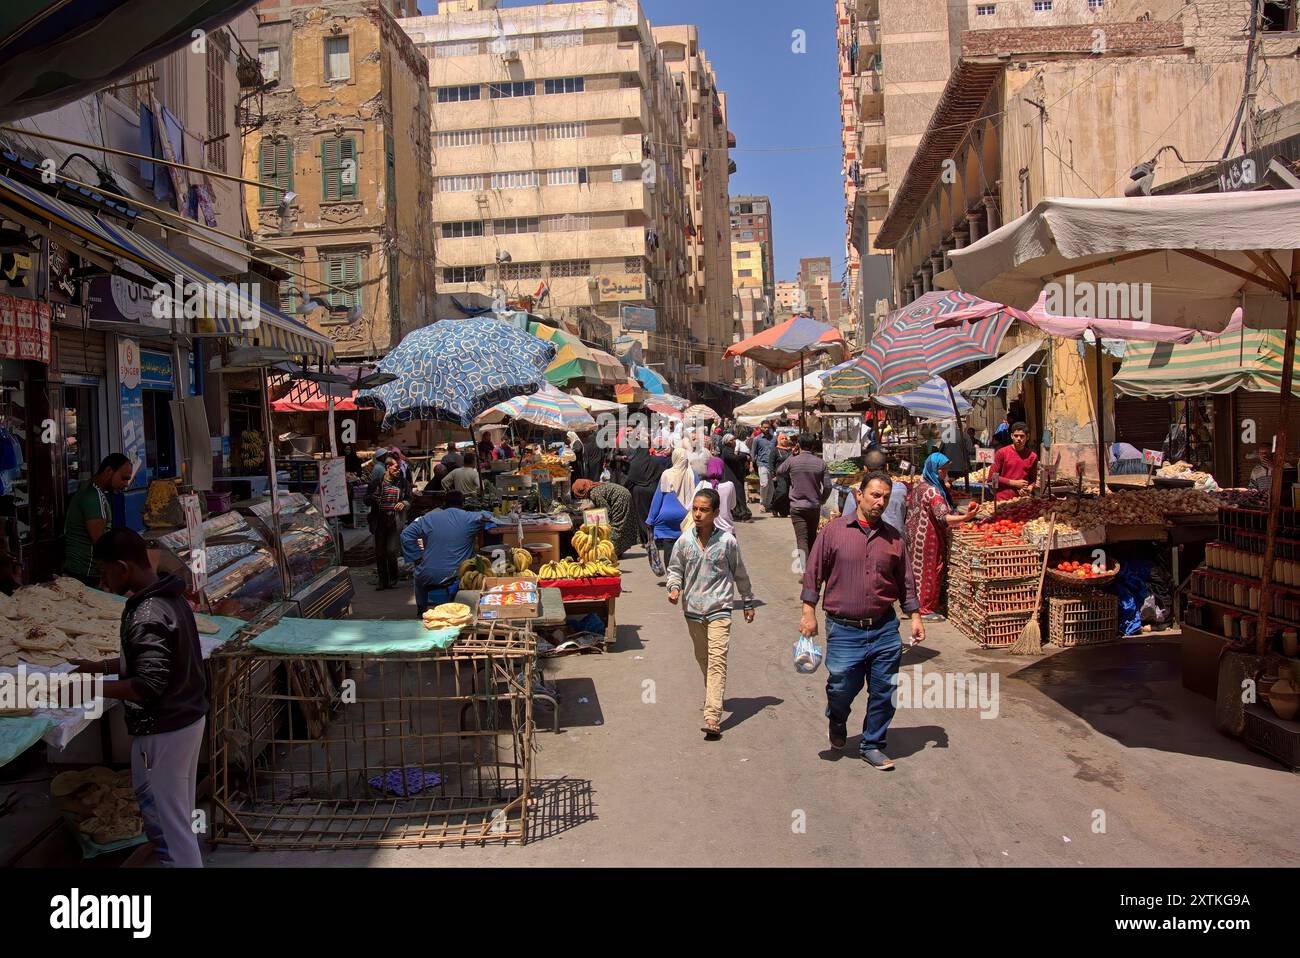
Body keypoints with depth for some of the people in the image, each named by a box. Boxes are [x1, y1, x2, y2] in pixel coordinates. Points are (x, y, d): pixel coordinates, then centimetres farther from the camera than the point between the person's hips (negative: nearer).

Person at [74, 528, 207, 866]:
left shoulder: (146, 616, -25)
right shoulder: (170, 597, 4)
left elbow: (148, 686, -26)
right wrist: (99, 666, 14)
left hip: (163, 730, -9)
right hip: (188, 717, 9)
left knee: (164, 814, 5)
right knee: (179, 810, 21)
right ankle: (184, 858, 33)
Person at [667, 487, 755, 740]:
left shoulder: (727, 541, -7)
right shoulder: (684, 541, -2)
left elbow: (739, 574, 5)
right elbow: (675, 569, 11)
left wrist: (748, 603, 13)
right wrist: (674, 588, -9)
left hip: (719, 609, -4)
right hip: (692, 609, 4)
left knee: (717, 660, -13)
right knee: (702, 658, 18)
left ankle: (712, 717, -20)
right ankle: (713, 695, 43)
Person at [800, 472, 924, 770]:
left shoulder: (893, 537, 6)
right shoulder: (834, 530, -3)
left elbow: (905, 581, 13)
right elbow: (813, 573, -2)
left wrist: (915, 617, 8)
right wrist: (809, 612, -6)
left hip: (884, 629, 3)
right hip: (844, 629, -3)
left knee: (883, 691, 6)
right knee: (842, 688, 3)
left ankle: (872, 745, 25)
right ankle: (837, 721, 38)